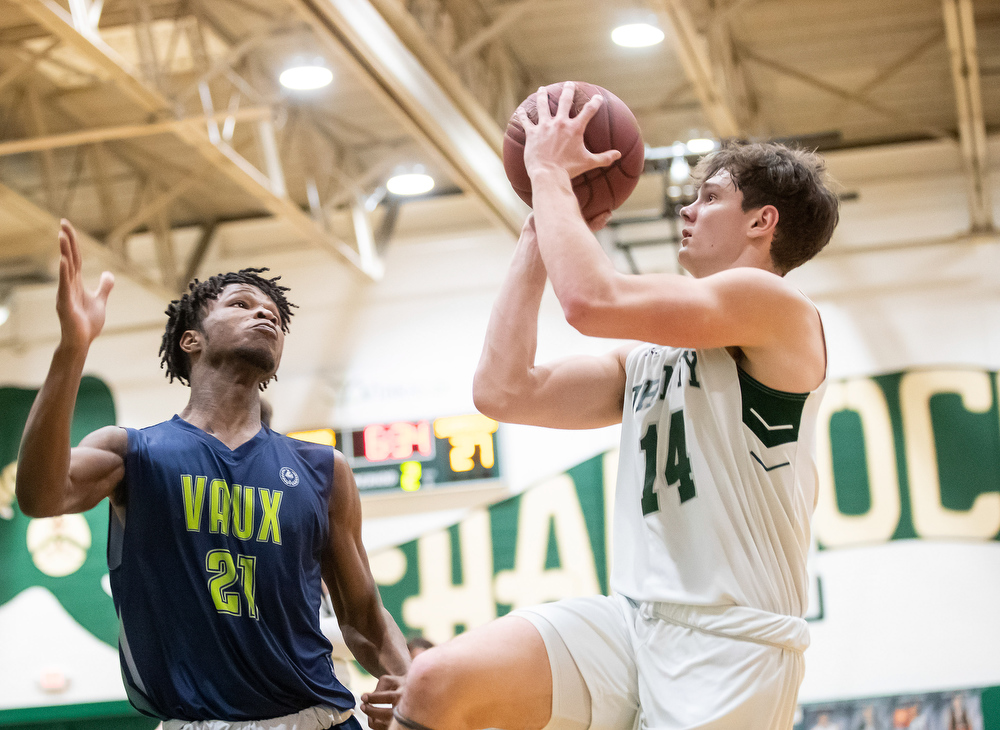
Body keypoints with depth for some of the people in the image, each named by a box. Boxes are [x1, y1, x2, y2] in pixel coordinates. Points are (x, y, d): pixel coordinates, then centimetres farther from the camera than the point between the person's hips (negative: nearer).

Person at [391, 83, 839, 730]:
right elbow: (505, 392, 13)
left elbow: (592, 300, -15)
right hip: (631, 620, 6)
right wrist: (543, 232, 17)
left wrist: (549, 172, -1)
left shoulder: (779, 308, -3)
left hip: (733, 647, -6)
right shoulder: (647, 356, 22)